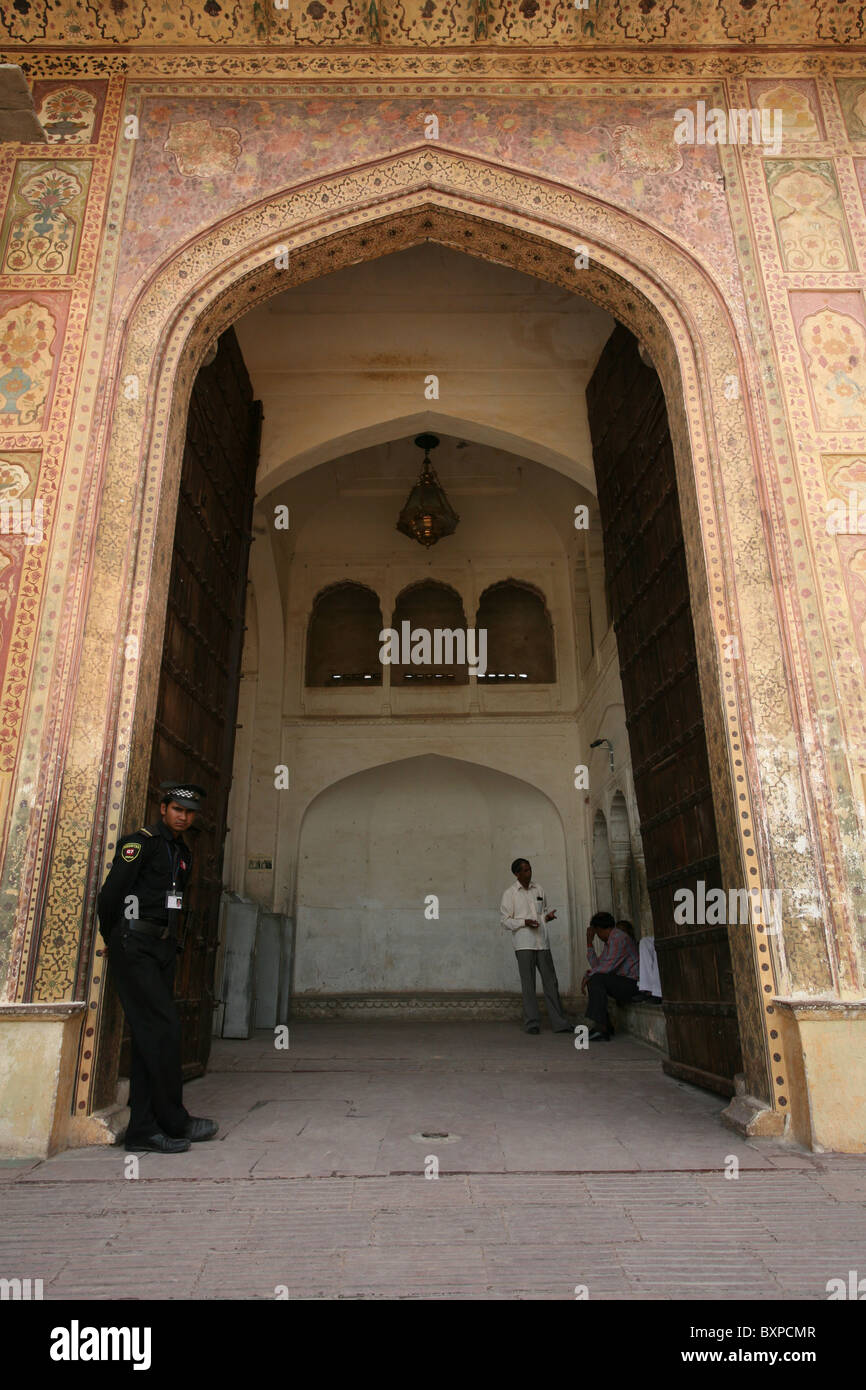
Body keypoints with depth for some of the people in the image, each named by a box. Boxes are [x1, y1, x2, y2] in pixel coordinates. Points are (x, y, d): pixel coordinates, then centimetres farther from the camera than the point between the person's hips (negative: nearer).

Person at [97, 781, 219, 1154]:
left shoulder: (183, 852, 17)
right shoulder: (140, 843, -8)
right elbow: (109, 895, -10)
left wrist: (170, 942, 16)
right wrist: (114, 940, 0)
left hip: (162, 950, 8)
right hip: (135, 948, -8)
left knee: (150, 1037, 7)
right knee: (163, 1027, -10)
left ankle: (144, 1130, 12)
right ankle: (174, 1121, -1)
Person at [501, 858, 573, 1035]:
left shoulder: (538, 889, 14)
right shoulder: (510, 893, 2)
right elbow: (506, 921, 0)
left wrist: (548, 916, 0)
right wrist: (524, 922, -15)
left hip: (542, 941, 4)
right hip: (523, 943, -4)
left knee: (550, 981, 2)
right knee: (528, 983, -4)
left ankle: (559, 1022, 6)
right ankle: (531, 1022, 3)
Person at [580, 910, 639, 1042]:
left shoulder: (619, 938, -17)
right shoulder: (609, 941, 16)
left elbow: (607, 967, -22)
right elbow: (596, 965, 13)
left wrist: (588, 976, -11)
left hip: (632, 984, -11)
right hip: (621, 982, 11)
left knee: (597, 979, -25)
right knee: (593, 979, 19)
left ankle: (602, 1030, -26)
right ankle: (605, 1025, 17)